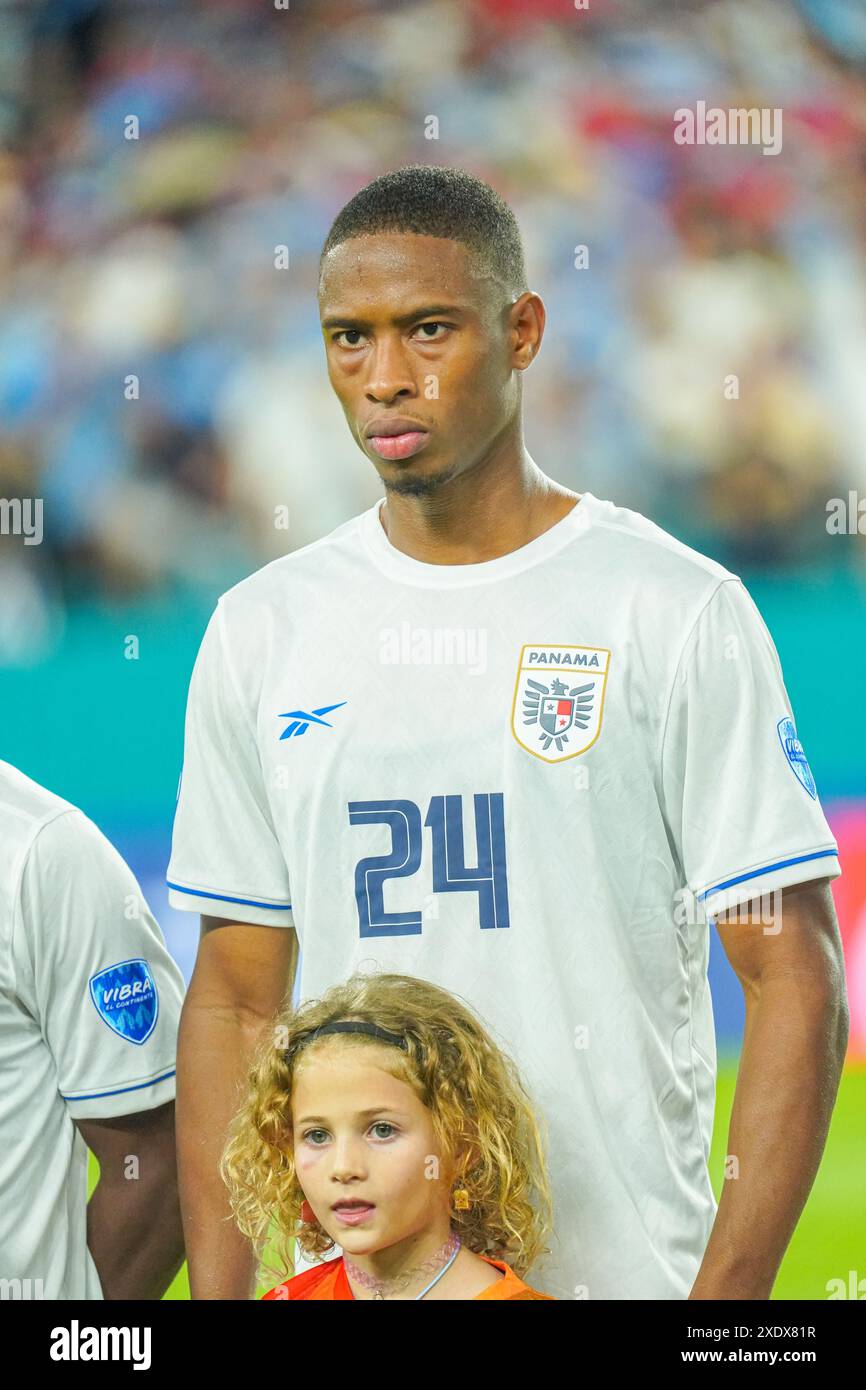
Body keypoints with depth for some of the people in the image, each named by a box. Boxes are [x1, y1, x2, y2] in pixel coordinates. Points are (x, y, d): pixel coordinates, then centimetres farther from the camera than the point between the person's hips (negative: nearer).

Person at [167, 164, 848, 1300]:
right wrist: (220, 1294, 0)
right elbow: (237, 999, 9)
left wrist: (728, 1292, -16)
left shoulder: (679, 611, -6)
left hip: (622, 1267, -3)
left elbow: (796, 984, -8)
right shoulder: (261, 631, 6)